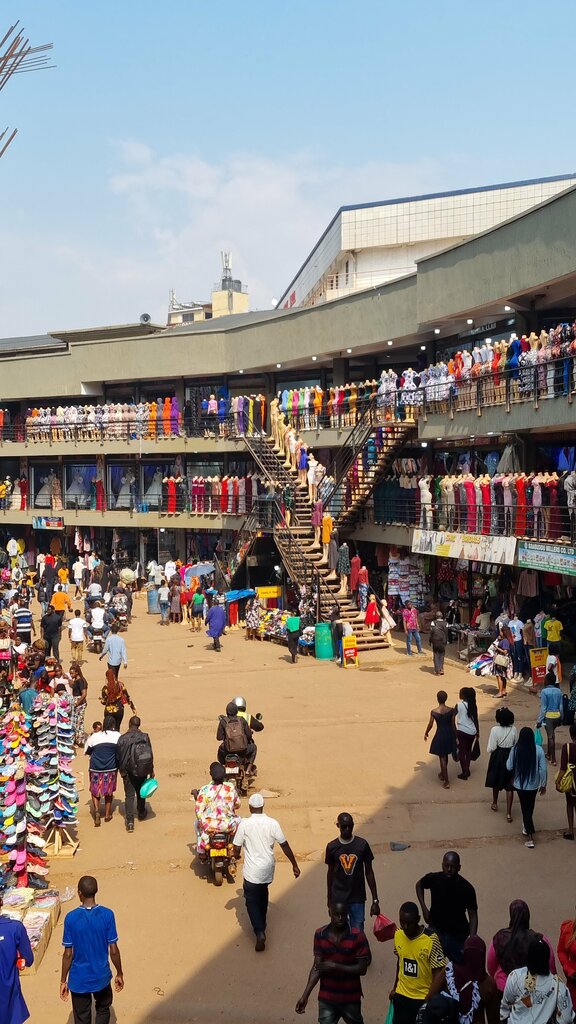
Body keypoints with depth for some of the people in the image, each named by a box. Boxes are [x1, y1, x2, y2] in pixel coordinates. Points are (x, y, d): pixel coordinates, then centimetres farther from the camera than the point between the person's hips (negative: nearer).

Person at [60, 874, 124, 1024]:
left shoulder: (71, 918, -16)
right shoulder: (107, 915, -15)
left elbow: (68, 954, -11)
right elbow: (114, 950, -9)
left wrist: (63, 980, 2)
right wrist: (119, 974, 6)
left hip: (79, 979, -1)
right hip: (101, 976, 1)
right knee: (103, 1010, 27)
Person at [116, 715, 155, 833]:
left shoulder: (122, 738, -13)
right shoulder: (145, 737, -9)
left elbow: (118, 757, -7)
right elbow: (150, 755, -4)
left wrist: (121, 770, 9)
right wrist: (151, 771, 6)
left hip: (128, 771, -2)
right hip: (142, 771, 2)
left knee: (129, 795, 5)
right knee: (141, 792, 23)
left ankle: (129, 821, -4)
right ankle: (141, 813, 41)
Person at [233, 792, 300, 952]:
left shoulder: (244, 824, -16)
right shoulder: (272, 823, -9)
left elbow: (237, 848, -11)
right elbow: (285, 845, -6)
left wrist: (236, 856, 13)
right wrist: (294, 865, 3)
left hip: (252, 871, -4)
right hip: (268, 869, 4)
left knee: (252, 901, 8)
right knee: (263, 895, 28)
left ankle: (260, 932, -10)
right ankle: (261, 923, 41)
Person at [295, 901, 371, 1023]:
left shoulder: (357, 936, -17)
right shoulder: (320, 934, -9)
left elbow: (362, 969, -16)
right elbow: (317, 967, -5)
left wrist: (335, 966, -24)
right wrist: (305, 996, -12)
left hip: (350, 998, -1)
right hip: (326, 998, 1)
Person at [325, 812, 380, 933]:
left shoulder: (362, 845, -8)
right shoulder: (332, 847, -6)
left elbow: (369, 872, -2)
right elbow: (330, 873, 6)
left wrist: (375, 900, -3)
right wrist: (329, 899, 12)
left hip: (358, 898, 0)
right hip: (338, 899, 0)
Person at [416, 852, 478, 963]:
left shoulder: (466, 888, -15)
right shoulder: (434, 879, -11)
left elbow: (473, 915, -9)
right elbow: (419, 885, 12)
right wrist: (424, 908, 2)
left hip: (458, 935, -1)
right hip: (436, 930, 1)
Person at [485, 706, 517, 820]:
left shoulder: (495, 730, -19)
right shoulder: (514, 729, -10)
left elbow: (491, 748, -16)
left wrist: (489, 750, 4)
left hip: (498, 757, -1)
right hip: (511, 757, 1)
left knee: (496, 781, 22)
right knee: (509, 786, 5)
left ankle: (494, 804, 43)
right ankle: (508, 813, 4)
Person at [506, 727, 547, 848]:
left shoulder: (515, 750, -16)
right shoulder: (539, 750, -14)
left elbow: (509, 767, -7)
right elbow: (543, 769, -9)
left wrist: (508, 760, 13)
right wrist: (543, 784, 3)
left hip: (520, 784, -1)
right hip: (534, 784, 1)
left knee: (525, 808, 8)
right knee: (530, 807, 25)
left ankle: (530, 837, 4)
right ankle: (527, 827, 45)